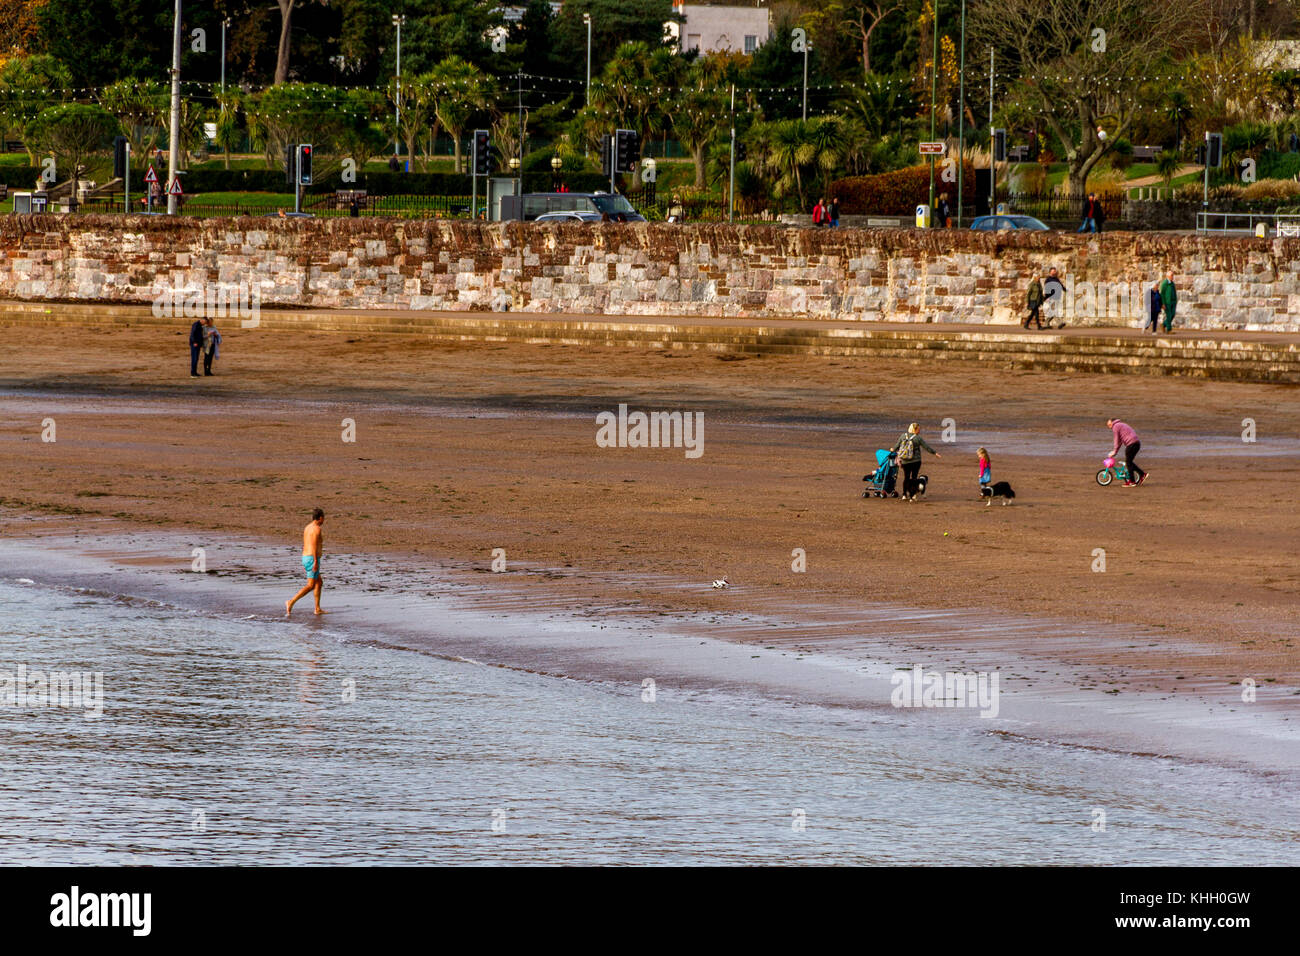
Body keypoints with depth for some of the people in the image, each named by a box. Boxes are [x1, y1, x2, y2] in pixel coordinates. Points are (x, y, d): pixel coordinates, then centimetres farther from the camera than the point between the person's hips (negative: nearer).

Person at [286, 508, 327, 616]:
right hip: (312, 559, -9)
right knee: (311, 585, -9)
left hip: (305, 558, 9)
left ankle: (318, 609, 13)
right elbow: (314, 545, -21)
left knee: (319, 582, 16)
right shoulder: (317, 528, -13)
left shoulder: (307, 528, 16)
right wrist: (316, 562, -24)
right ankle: (291, 602, -20)